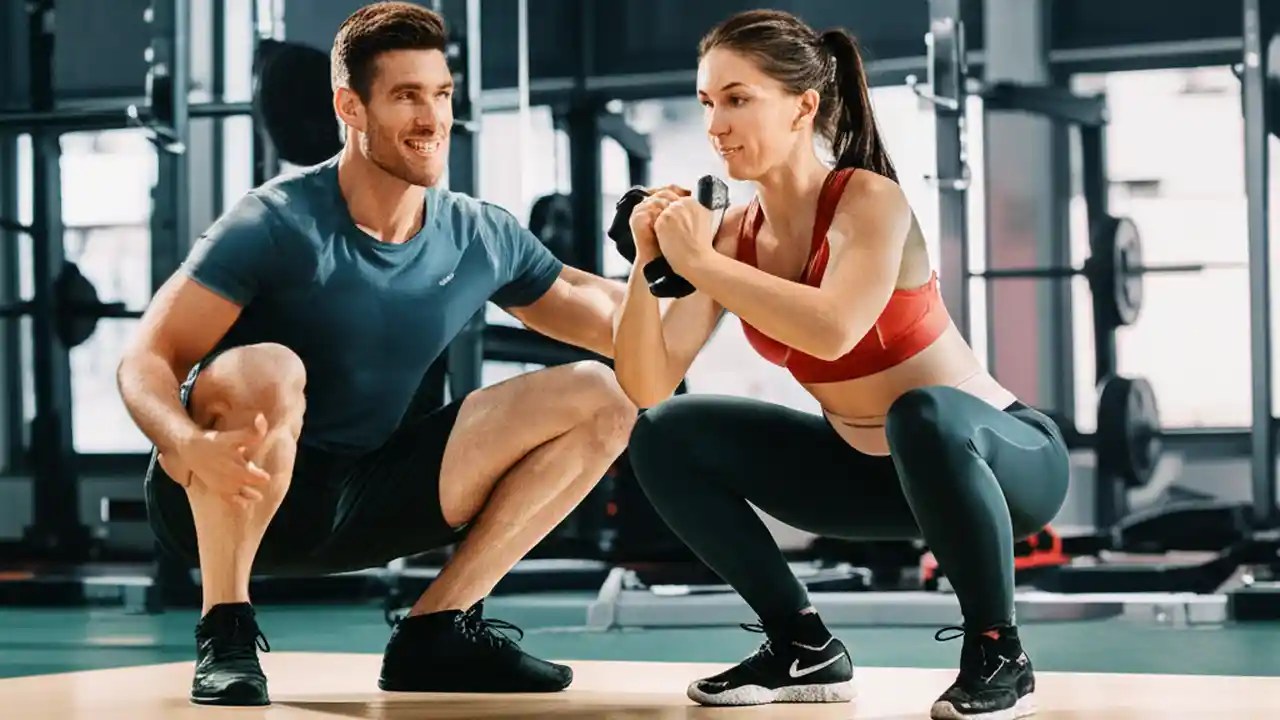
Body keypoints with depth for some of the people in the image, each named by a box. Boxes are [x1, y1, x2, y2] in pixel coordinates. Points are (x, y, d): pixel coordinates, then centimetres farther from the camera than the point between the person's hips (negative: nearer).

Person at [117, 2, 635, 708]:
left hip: (361, 502, 6)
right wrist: (190, 444, -44)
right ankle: (224, 633, -19)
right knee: (267, 369, -39)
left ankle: (436, 631, -3)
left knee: (599, 397, -2)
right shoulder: (278, 224, -17)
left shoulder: (483, 239, -1)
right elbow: (147, 362, -22)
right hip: (228, 498, -5)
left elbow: (625, 331, 8)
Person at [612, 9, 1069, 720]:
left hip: (1002, 453, -7)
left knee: (921, 415, -41)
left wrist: (699, 262, -34)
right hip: (867, 467, 7)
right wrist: (648, 265, -23)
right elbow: (647, 387, -9)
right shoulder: (731, 234, -5)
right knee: (665, 436, -4)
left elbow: (833, 330, -43)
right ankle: (805, 649, 4)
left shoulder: (871, 201, -23)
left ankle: (997, 652, -18)